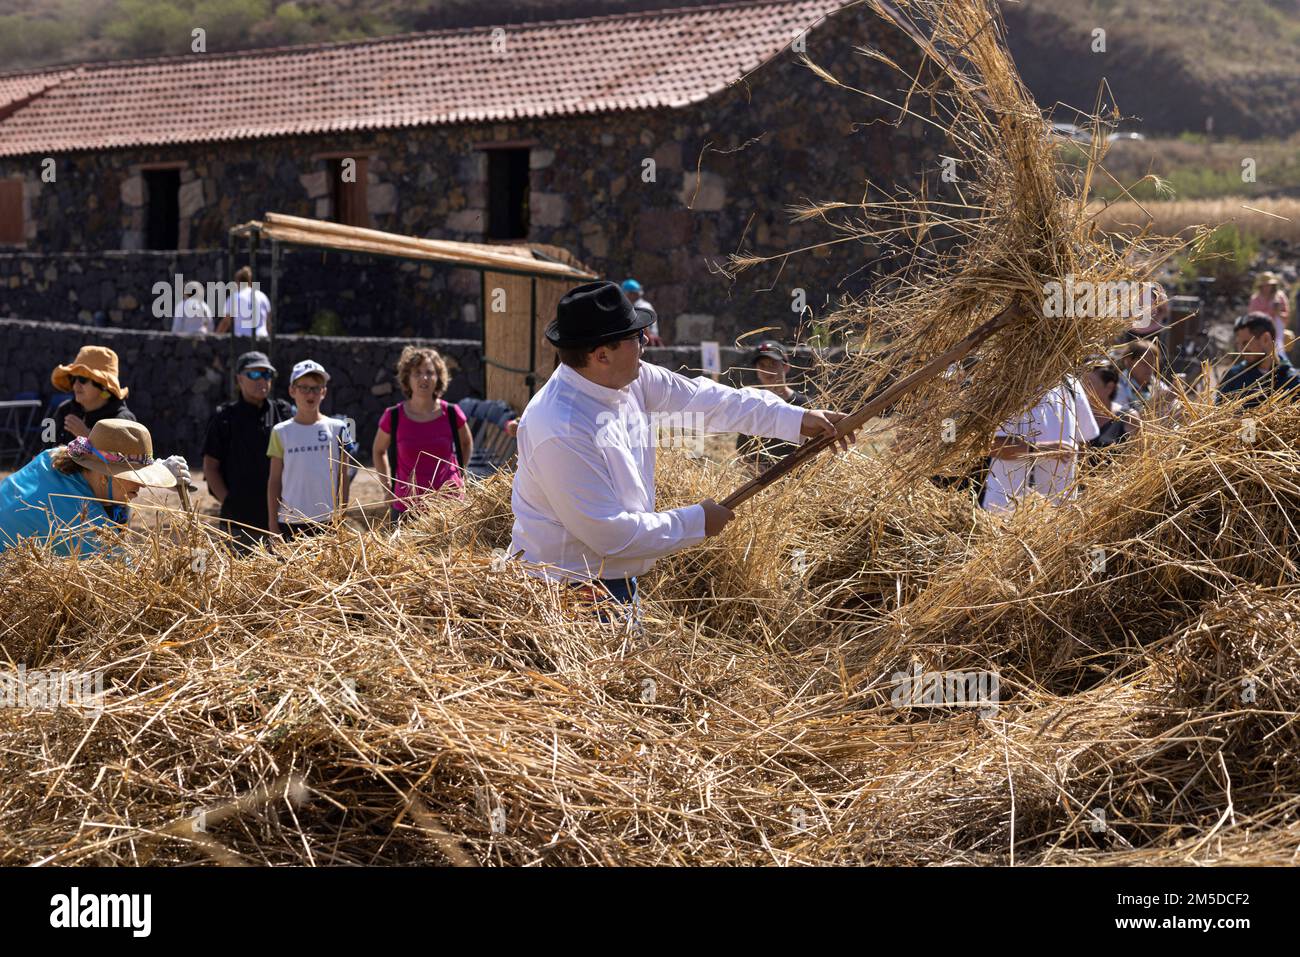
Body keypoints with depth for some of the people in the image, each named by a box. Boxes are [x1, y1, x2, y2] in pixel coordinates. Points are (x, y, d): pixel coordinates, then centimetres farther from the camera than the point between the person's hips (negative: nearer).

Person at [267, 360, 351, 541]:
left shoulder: (336, 429, 5)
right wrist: (272, 523, 3)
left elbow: (343, 477, 7)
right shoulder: (281, 432, 5)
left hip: (328, 521, 0)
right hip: (290, 523, 0)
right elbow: (274, 480, 7)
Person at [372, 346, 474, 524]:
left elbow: (467, 443, 18)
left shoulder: (451, 414, -3)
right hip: (407, 508, 0)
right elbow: (378, 451, 14)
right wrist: (388, 489, 7)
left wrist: (459, 475, 9)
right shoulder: (393, 417, -4)